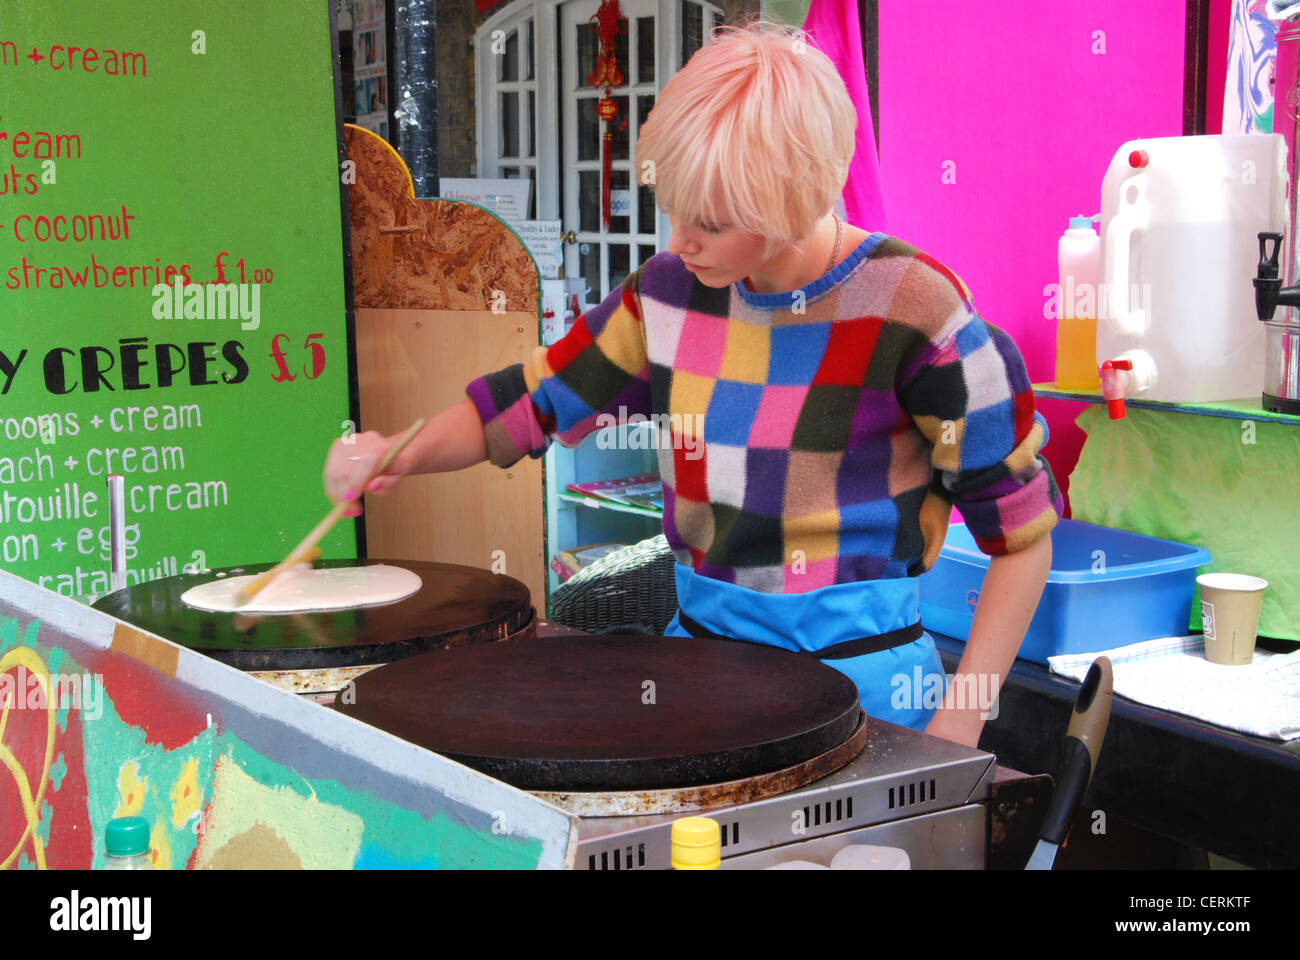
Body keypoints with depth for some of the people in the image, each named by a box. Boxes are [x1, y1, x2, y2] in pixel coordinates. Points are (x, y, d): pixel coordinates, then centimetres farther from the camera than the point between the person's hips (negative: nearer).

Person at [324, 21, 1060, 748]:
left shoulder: (908, 310, -16)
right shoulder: (675, 290, 1)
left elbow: (1022, 526, -10)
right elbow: (537, 398, 13)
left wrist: (957, 725, -13)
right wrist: (403, 456, -5)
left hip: (860, 675, -4)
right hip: (697, 646, 5)